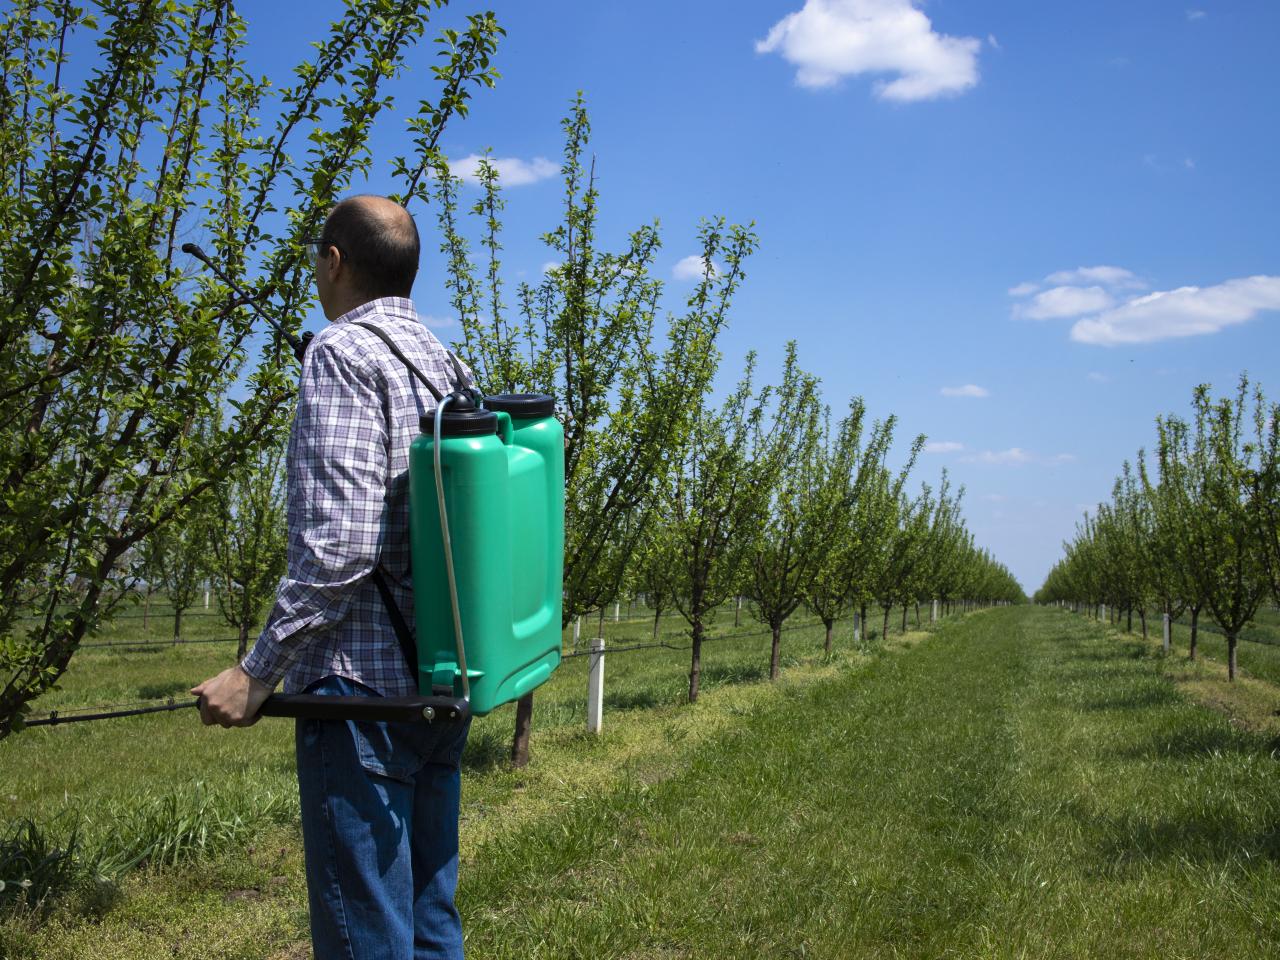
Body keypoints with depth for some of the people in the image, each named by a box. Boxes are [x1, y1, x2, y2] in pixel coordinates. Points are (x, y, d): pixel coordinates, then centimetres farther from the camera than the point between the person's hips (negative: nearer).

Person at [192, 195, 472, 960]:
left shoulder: (343, 351, -10)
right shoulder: (445, 361, 15)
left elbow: (339, 543, -20)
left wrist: (258, 672, -15)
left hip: (364, 686, -9)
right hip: (441, 684, 9)